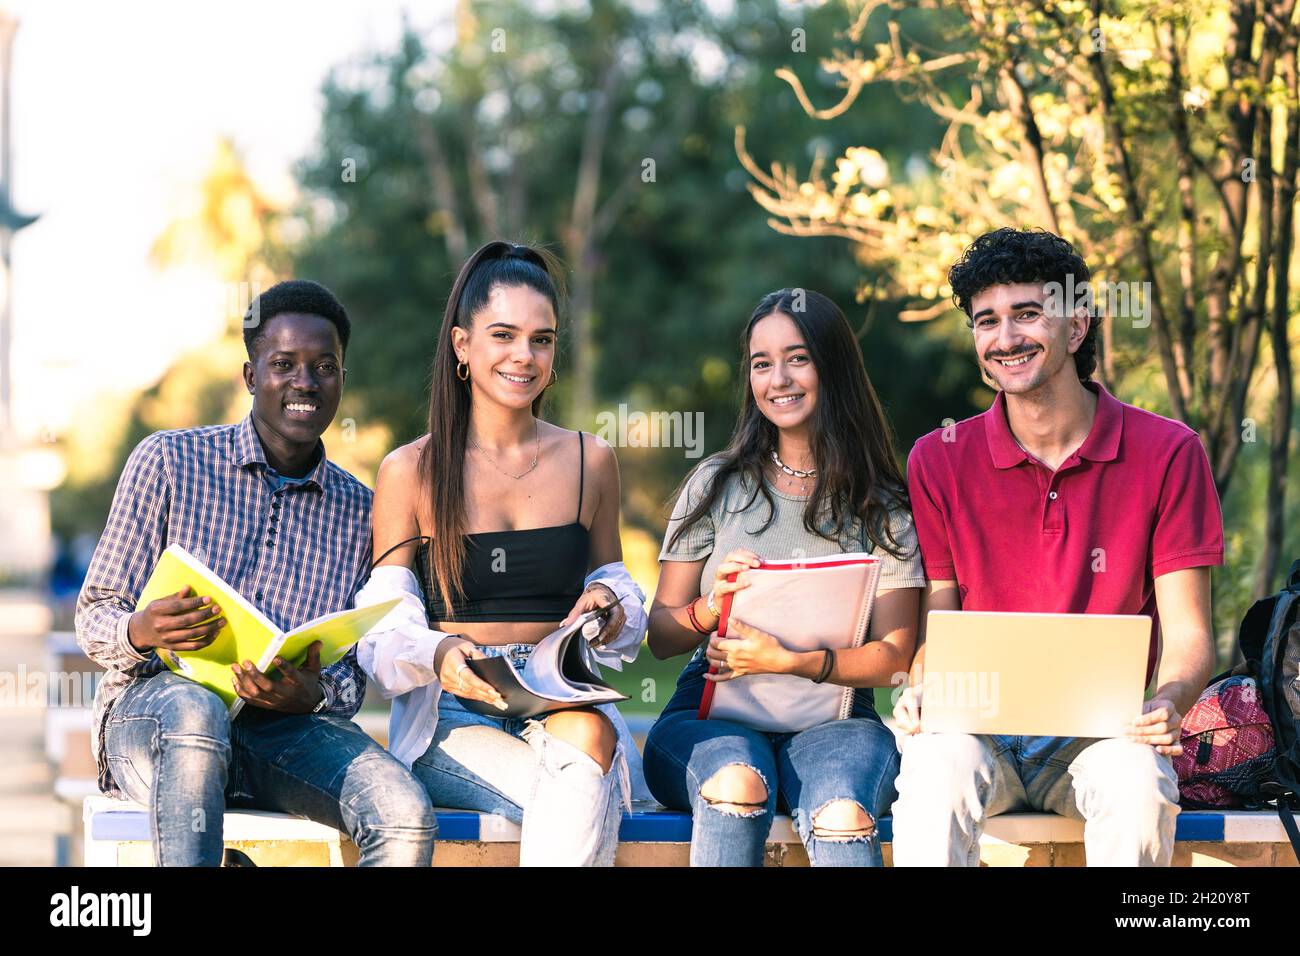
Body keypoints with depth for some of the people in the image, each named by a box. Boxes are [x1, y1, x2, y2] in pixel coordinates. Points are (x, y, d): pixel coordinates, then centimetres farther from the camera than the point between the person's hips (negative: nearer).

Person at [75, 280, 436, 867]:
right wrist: (141, 632, -21)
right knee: (196, 712, -41)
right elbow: (94, 621, 5)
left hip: (291, 729, 3)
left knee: (404, 816, -27)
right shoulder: (166, 461, 5)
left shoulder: (357, 510, 13)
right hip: (152, 704, -2)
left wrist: (313, 694, -13)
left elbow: (352, 674, 13)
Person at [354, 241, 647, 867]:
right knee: (584, 796, -35)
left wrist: (609, 603, -4)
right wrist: (439, 655, -22)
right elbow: (385, 631, 1)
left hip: (566, 702, 3)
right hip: (453, 720, -3)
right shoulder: (410, 472, 5)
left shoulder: (590, 462, 13)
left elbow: (612, 582, 22)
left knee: (587, 733, -37)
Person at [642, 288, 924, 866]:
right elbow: (660, 637, 10)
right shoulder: (716, 486, 12)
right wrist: (712, 609, -14)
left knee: (841, 815, -37)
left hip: (833, 721, -1)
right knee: (737, 780, -36)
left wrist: (791, 662, -17)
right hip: (710, 716, 1)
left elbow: (892, 656, 1)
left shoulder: (883, 509, 9)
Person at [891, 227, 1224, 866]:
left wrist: (1169, 703, -23)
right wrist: (920, 692, -17)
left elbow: (1187, 632, 0)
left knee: (1139, 781, -35)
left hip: (1097, 732, 0)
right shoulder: (940, 461, 4)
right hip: (978, 724, 0)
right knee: (936, 771, -34)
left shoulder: (1167, 454, 1)